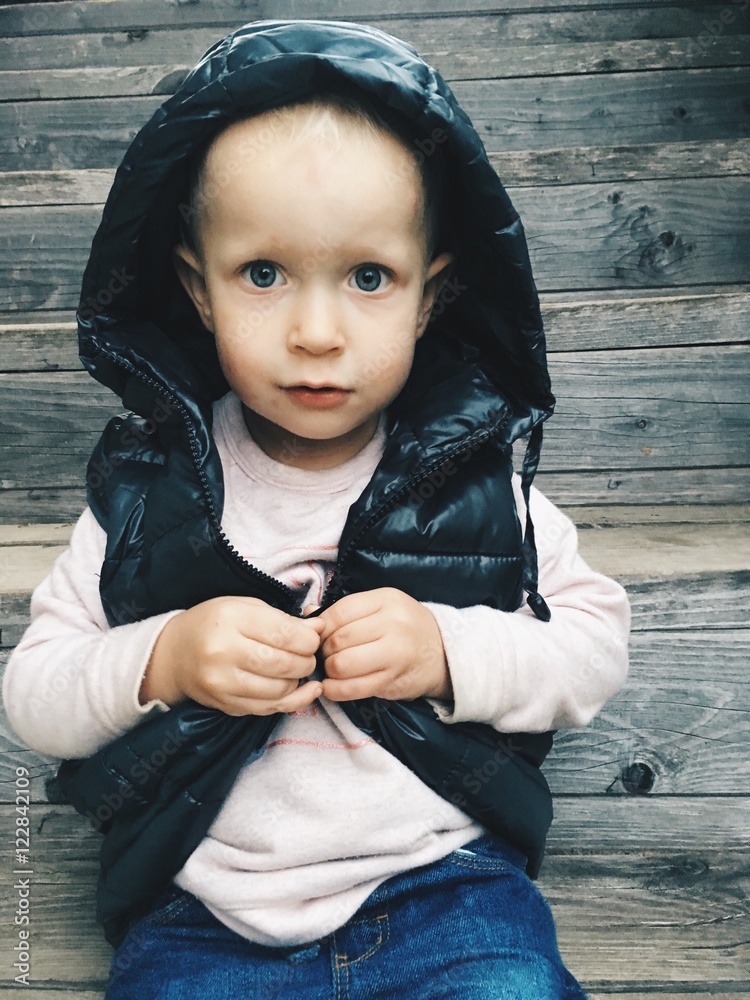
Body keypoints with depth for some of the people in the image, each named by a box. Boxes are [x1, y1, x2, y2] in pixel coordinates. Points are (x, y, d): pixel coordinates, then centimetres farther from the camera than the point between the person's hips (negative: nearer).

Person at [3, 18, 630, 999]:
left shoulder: (475, 476, -4)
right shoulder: (146, 488, -3)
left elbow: (598, 643, 0)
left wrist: (448, 653, -16)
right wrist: (161, 660, -17)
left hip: (447, 887, 0)